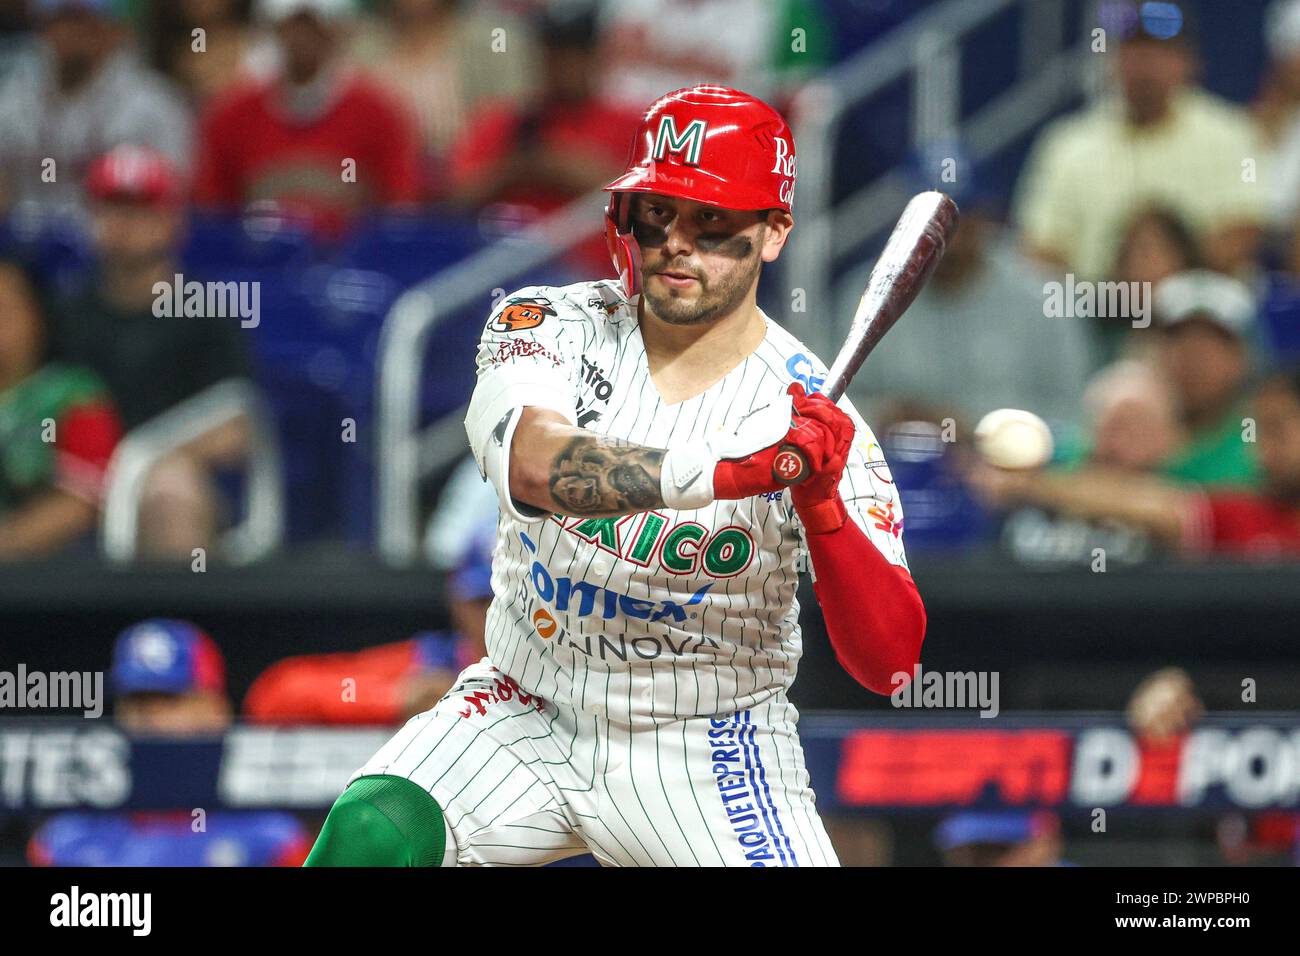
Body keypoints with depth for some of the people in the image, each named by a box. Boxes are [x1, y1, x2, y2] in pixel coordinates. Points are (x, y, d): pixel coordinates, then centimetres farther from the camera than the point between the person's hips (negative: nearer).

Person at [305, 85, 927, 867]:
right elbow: (529, 461, -33)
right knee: (373, 831, -24)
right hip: (527, 714, 1)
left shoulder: (813, 416, -12)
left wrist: (824, 509, -35)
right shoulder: (548, 326, -9)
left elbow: (891, 665, -18)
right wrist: (725, 471, -46)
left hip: (707, 747, -1)